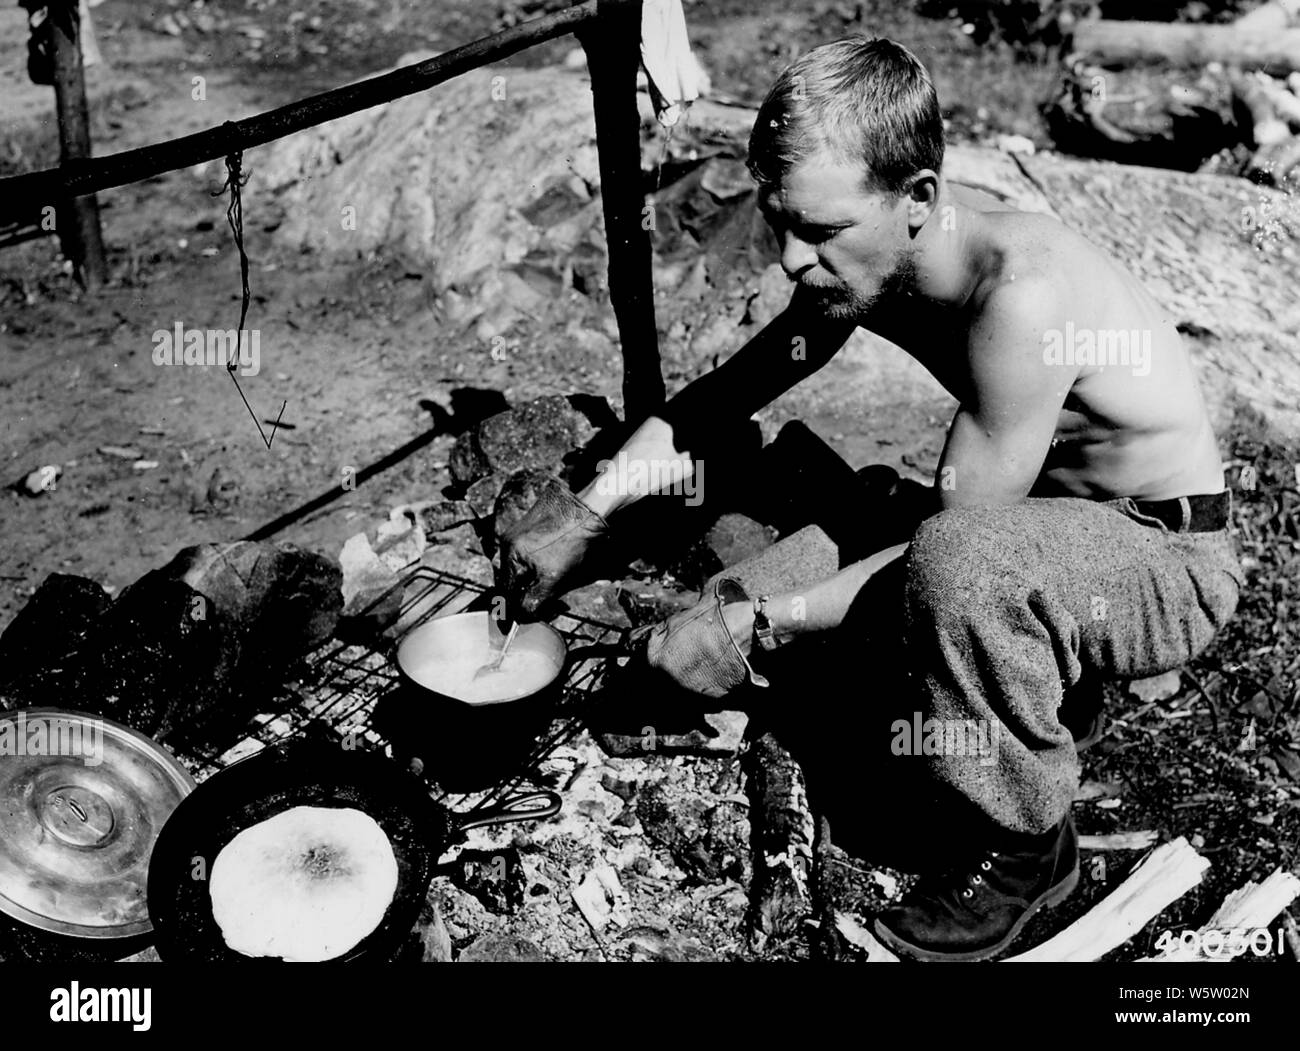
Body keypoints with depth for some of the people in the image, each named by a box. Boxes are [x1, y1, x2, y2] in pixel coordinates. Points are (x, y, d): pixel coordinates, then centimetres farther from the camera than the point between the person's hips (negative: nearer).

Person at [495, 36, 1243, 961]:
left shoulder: (1020, 292, -33)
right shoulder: (865, 251, -10)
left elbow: (955, 546, -29)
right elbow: (730, 390, 2)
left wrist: (758, 626, -27)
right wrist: (586, 510, -4)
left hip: (1173, 566, -7)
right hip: (1043, 530, 7)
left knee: (955, 566, -39)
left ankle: (1029, 846, -12)